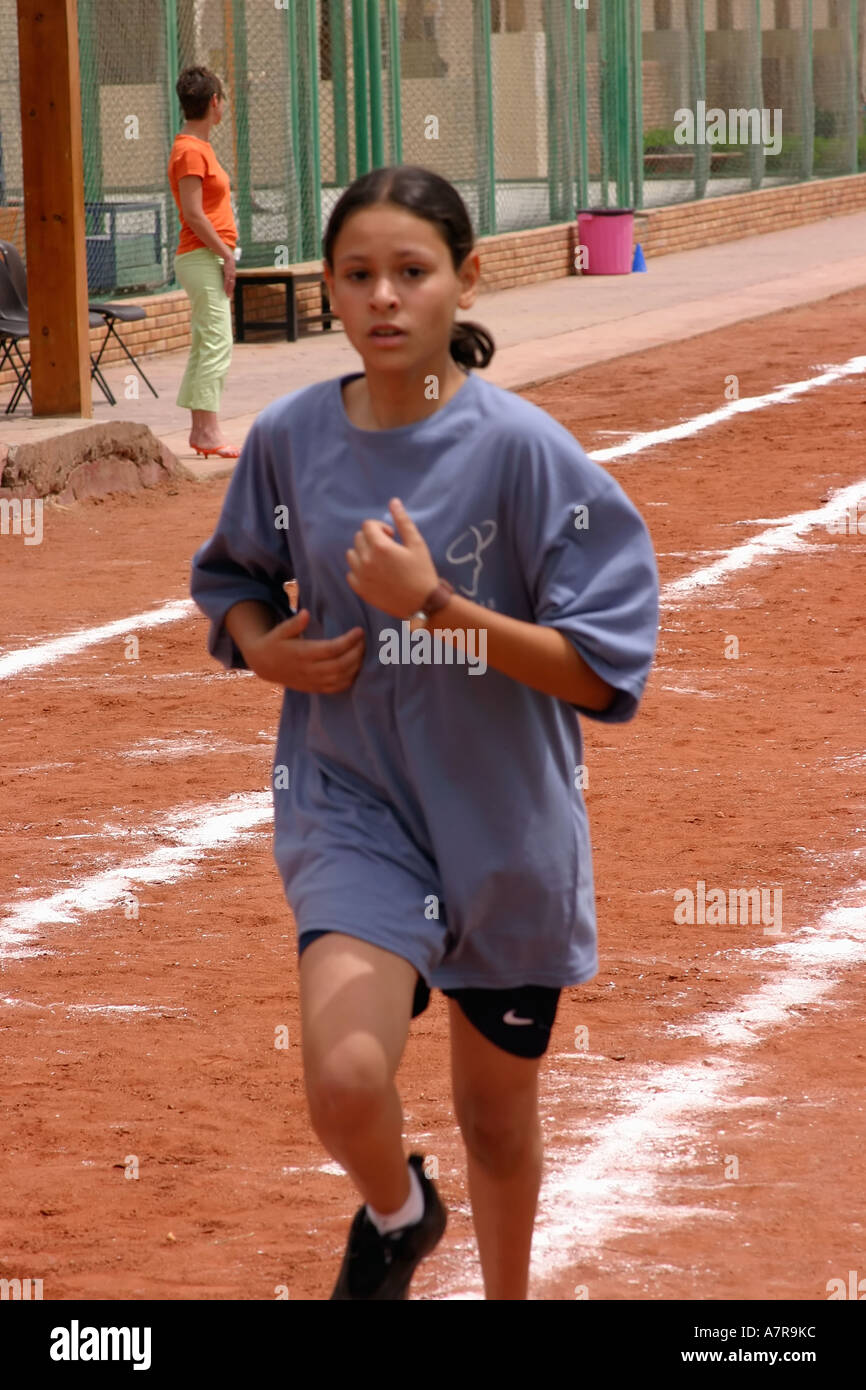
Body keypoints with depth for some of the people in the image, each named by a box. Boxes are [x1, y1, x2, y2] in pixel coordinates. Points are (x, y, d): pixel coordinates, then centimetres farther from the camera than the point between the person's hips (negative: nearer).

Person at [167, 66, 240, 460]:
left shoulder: (200, 147, 16)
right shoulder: (190, 151, -14)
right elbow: (193, 214, -19)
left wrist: (225, 253, 16)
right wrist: (226, 254, -16)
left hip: (210, 258, 10)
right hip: (203, 258, -10)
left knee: (207, 345, 10)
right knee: (216, 343, -12)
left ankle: (201, 430, 12)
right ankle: (208, 431, -14)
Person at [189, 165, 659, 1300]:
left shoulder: (523, 449, -15)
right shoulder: (290, 439, -4)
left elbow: (602, 671, -16)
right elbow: (231, 577, 16)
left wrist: (439, 606, -26)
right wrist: (260, 647, -5)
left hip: (506, 817, -1)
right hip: (353, 804, 1)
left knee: (497, 1113, 15)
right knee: (346, 1078, -21)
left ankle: (507, 1295, 44)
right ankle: (397, 1212, 14)